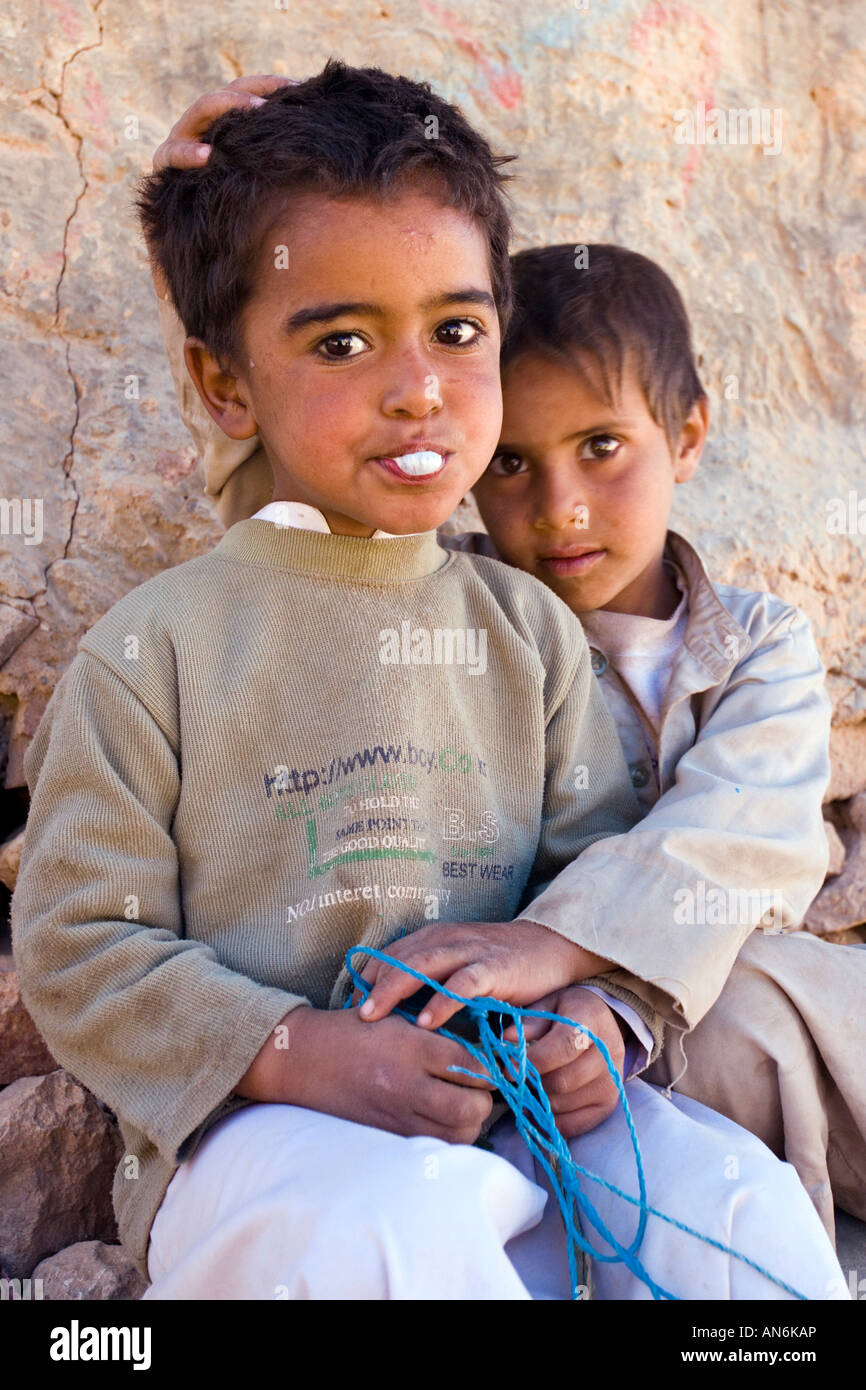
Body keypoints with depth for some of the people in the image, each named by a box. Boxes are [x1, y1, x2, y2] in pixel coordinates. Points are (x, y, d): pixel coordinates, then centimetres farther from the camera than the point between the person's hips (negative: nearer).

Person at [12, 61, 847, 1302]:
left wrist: (604, 1016, -11)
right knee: (399, 1227, -34)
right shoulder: (155, 648, -5)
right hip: (252, 1117, -3)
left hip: (518, 1098, 4)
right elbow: (82, 947, -5)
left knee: (744, 1207, -17)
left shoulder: (528, 626, 7)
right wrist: (306, 1054, -19)